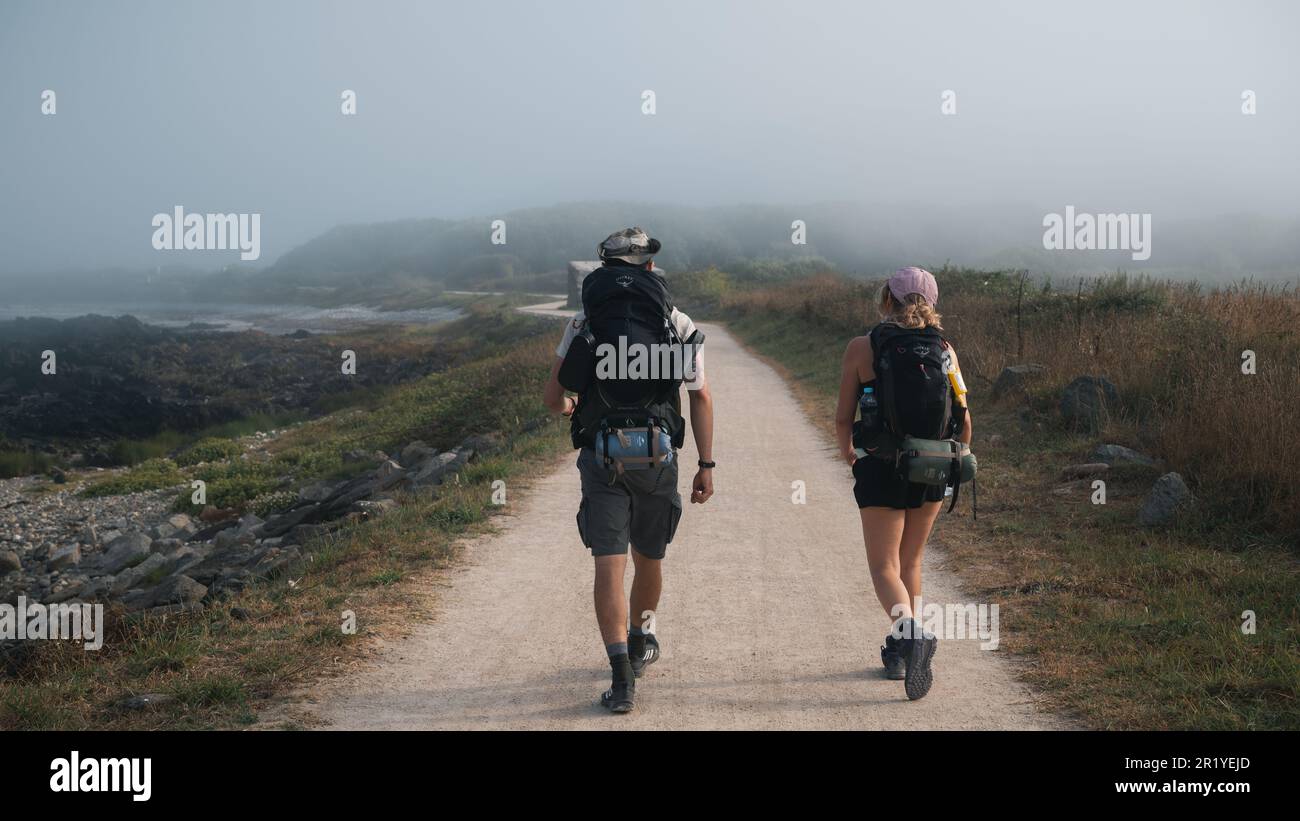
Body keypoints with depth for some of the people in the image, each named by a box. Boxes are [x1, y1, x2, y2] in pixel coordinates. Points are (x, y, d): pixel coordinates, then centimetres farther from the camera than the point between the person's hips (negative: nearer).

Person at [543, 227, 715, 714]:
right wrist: (706, 467, 4)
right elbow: (700, 398, 1)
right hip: (657, 456, 1)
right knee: (649, 558, 21)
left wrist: (569, 409, 32)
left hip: (601, 459, -1)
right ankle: (640, 644, 43)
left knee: (609, 566, -3)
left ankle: (623, 678, -14)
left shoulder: (584, 323, 4)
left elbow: (552, 396, 7)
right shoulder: (678, 324, 4)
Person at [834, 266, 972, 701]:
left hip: (881, 469, -3)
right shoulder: (945, 350, 0)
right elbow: (964, 420, 2)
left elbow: (843, 418, -2)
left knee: (885, 567, 2)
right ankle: (902, 649, 27)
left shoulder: (862, 349, -7)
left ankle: (910, 630, -25)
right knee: (910, 562, 20)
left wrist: (846, 450, 19)